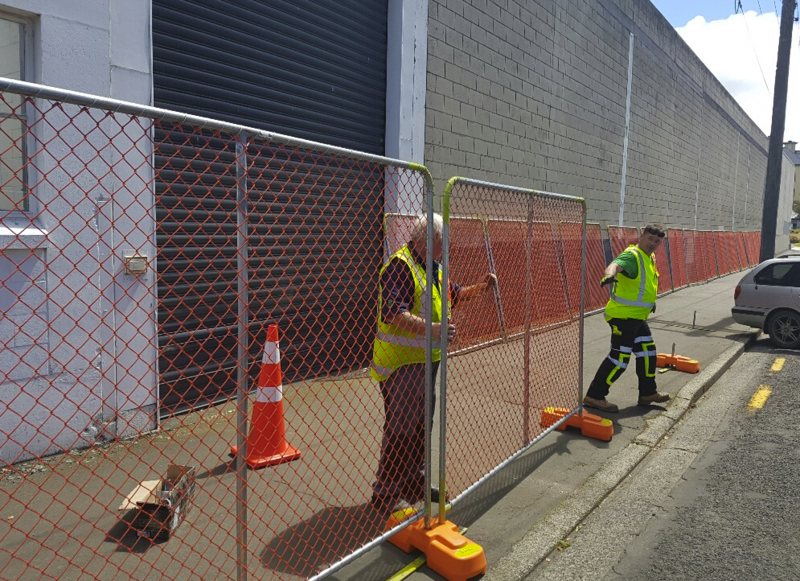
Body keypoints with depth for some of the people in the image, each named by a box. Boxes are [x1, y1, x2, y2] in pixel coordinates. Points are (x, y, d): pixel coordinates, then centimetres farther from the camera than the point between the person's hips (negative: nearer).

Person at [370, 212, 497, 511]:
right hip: (401, 363, -10)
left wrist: (480, 288, 11)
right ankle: (385, 491, 12)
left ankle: (413, 481, 35)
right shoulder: (400, 266, -17)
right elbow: (392, 313, -28)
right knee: (401, 429, -3)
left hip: (426, 360, 10)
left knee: (421, 425, 19)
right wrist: (430, 328, -37)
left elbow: (454, 295, 27)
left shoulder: (434, 268, 14)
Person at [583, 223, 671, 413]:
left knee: (647, 352, 18)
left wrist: (649, 302, 35)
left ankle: (648, 393, 34)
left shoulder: (649, 258, 14)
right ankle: (594, 397, -4)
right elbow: (615, 265, -40)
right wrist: (609, 275, -61)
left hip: (637, 317, 10)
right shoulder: (632, 255, -17)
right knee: (620, 357, -11)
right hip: (622, 315, -10)